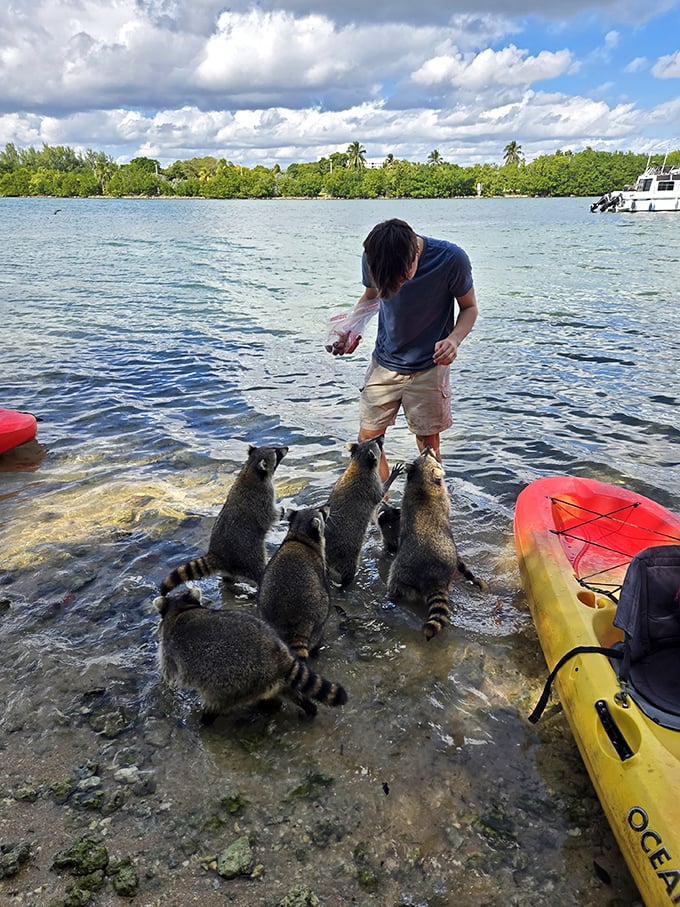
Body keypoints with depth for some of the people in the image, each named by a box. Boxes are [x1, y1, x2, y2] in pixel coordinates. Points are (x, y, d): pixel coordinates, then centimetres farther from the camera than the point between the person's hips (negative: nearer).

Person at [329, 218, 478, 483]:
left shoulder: (451, 259, -21)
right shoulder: (372, 257, -12)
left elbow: (469, 307, -6)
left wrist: (454, 339, -26)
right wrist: (348, 329, -10)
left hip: (429, 367, -3)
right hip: (384, 362, 3)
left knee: (428, 446, 3)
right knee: (368, 439, 3)